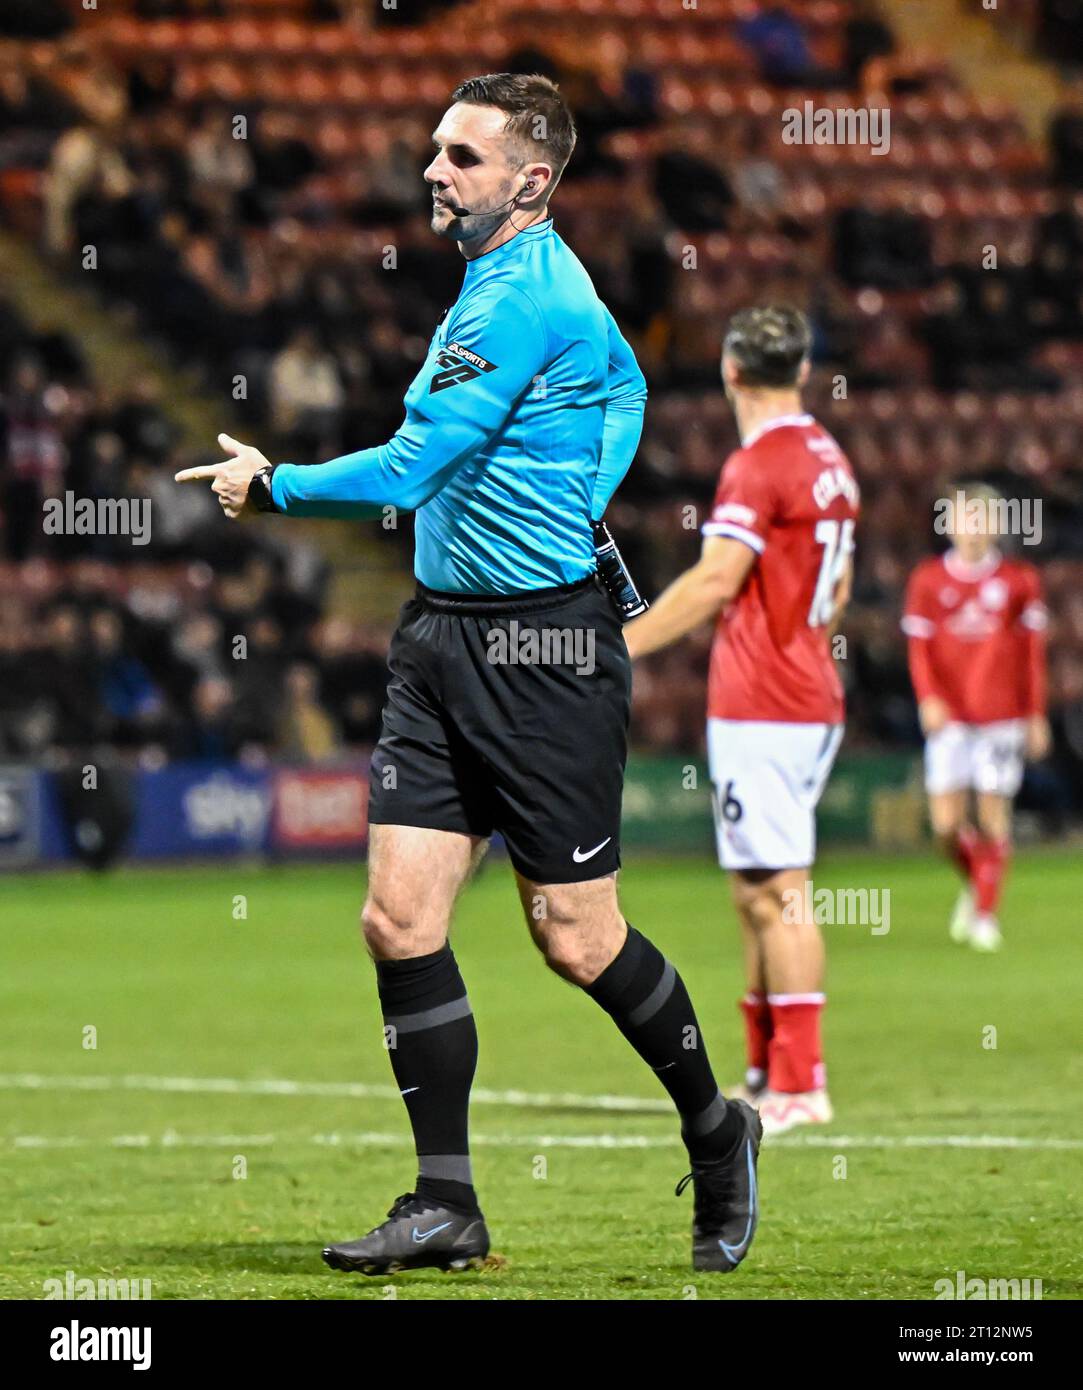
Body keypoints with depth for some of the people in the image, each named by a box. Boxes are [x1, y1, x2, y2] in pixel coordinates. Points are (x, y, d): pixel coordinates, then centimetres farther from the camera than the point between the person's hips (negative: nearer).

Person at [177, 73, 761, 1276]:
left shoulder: (523, 301, -17)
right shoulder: (511, 282, 14)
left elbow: (408, 471, -19)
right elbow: (624, 385, 31)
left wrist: (271, 485, -4)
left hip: (543, 653, -9)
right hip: (441, 635, 9)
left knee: (574, 936, -1)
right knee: (400, 916, -1)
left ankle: (715, 1131, 22)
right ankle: (446, 1208, 3)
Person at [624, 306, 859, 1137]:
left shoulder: (759, 466, -14)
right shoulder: (829, 461, 14)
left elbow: (714, 581, -21)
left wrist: (616, 647, -20)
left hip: (760, 709, -9)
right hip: (812, 701, 9)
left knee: (777, 890, -9)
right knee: (761, 893, 14)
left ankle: (800, 1084, -11)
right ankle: (768, 1072, 17)